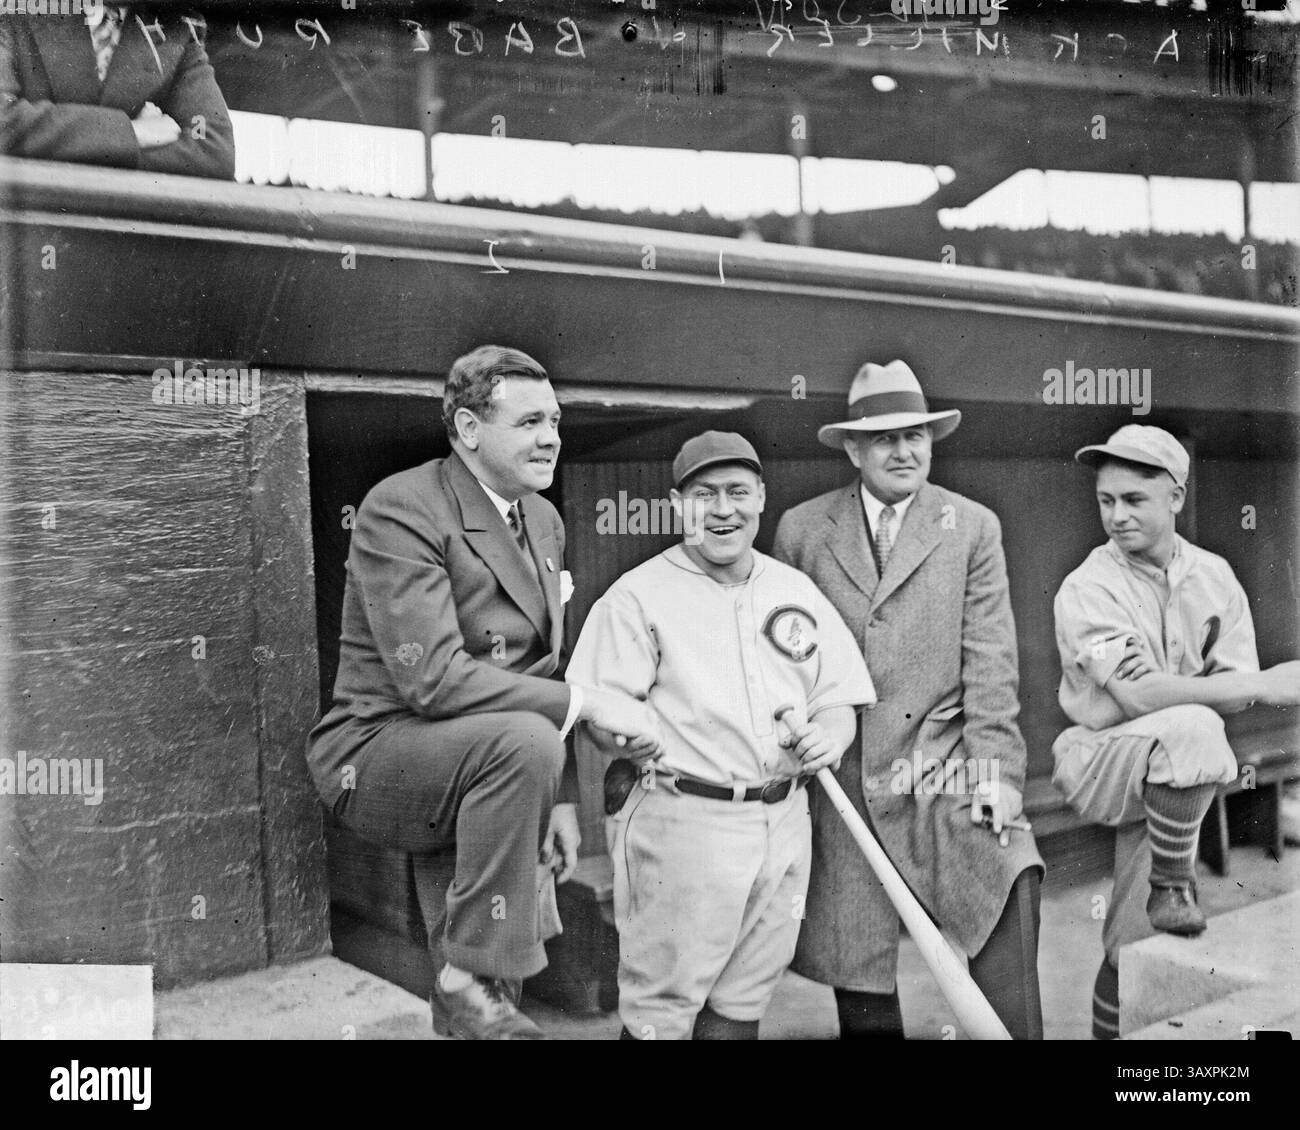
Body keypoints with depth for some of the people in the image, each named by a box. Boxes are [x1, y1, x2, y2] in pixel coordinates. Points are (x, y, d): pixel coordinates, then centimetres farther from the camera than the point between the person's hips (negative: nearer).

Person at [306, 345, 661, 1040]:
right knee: (524, 740, -32)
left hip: (460, 763, 8)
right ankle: (474, 979, -20)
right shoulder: (401, 509, -19)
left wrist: (557, 795, 5)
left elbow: (541, 671, 13)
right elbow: (431, 677, -28)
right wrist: (585, 702, -26)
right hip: (376, 752, -8)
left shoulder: (544, 522, 8)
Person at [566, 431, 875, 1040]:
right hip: (682, 823, -5)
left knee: (742, 1002, 15)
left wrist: (828, 734, -2)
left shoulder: (796, 590, 12)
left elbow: (839, 698, 16)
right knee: (661, 1011, 1)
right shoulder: (638, 595, -4)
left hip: (784, 824, 5)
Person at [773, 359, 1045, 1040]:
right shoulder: (802, 529, 7)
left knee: (1008, 882, -21)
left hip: (944, 763, 0)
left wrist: (994, 770, -10)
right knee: (854, 956, 5)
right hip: (840, 773, 1)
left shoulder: (973, 527, 6)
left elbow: (990, 658, -1)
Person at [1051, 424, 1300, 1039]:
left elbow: (1234, 691, -2)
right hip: (1096, 759, -4)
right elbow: (1136, 695, -24)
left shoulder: (1214, 576, 3)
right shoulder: (1086, 589, -13)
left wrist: (1162, 697, -21)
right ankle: (1171, 891, -17)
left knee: (1135, 944, 2)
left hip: (1169, 773, 5)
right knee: (1193, 727, -34)